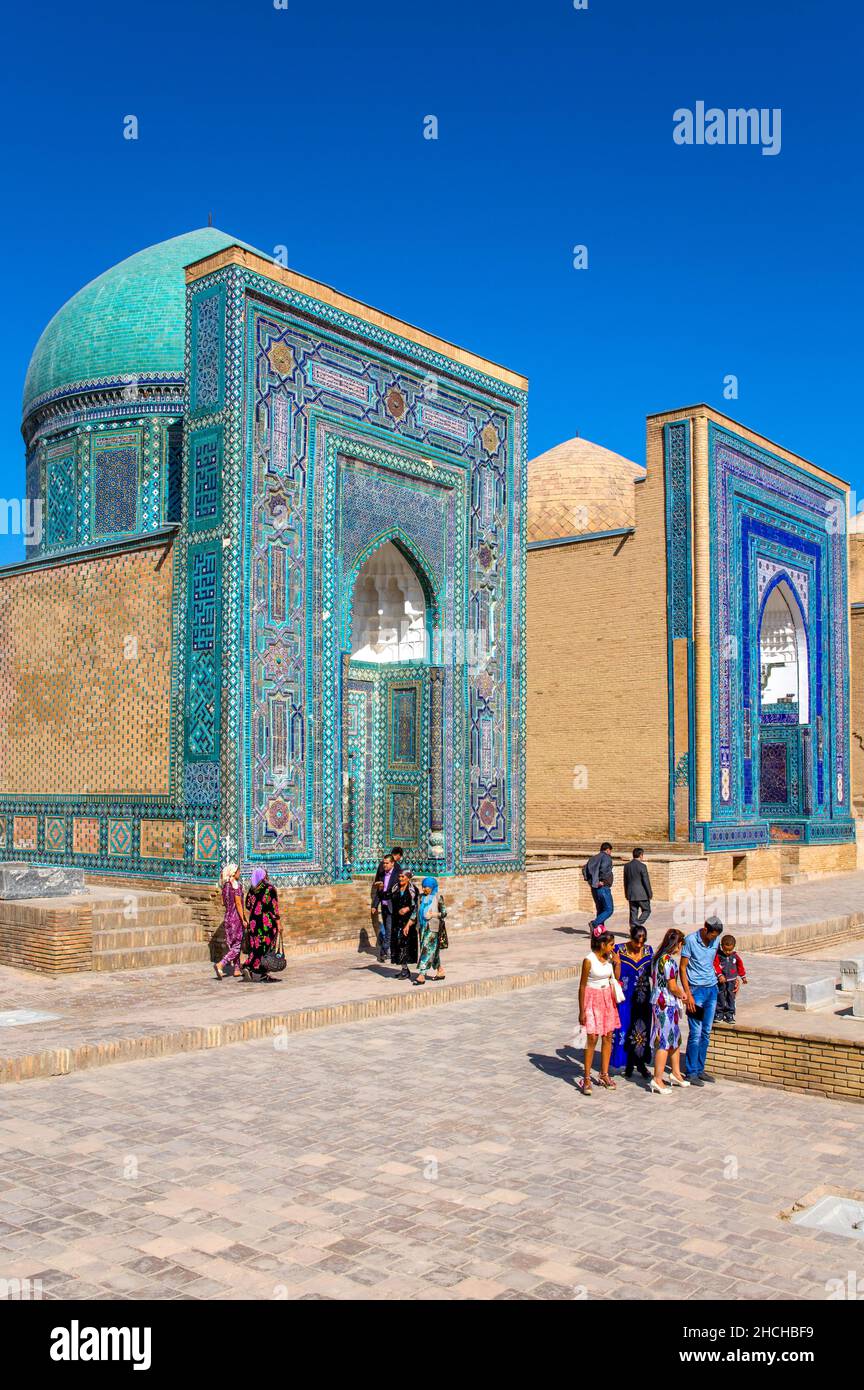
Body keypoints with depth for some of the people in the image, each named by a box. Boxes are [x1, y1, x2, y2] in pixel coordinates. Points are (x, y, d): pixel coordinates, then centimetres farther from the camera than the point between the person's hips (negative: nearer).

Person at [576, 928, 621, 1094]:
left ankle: (604, 1074, 20)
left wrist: (616, 963, 0)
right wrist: (582, 1011, -11)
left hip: (607, 998, 6)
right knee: (592, 1038, -8)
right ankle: (586, 1078, 1)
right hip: (592, 998, -6)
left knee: (608, 1036, 8)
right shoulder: (589, 960, -17)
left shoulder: (609, 957, 1)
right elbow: (582, 986, -12)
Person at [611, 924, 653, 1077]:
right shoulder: (620, 950, -10)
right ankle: (629, 1063, 17)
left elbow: (651, 973, 9)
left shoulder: (648, 950, 0)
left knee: (643, 1029, 6)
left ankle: (641, 1063, 18)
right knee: (626, 1029, 3)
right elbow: (617, 977, -9)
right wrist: (617, 963, -25)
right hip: (626, 998, -3)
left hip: (643, 999, 3)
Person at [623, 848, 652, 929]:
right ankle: (638, 925, -8)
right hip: (641, 894, -5)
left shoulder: (626, 866, 5)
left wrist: (626, 893, 22)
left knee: (633, 913, 10)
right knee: (646, 910, 9)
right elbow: (646, 881, -13)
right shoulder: (642, 866, -13)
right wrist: (650, 894, -4)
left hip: (631, 894, 5)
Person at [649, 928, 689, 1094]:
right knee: (665, 1041, -4)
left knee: (675, 1038, 19)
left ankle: (676, 1073, 30)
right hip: (665, 1005, -10)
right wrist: (681, 994, 2)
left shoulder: (660, 957, 9)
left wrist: (678, 994, 12)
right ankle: (657, 1079, 1)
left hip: (664, 1003, 10)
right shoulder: (668, 960, -20)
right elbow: (672, 987, -19)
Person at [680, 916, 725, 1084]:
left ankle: (700, 1069, 21)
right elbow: (682, 968, -12)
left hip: (712, 988, 6)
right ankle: (690, 1072, 5)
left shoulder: (716, 940, 2)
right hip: (696, 989, -6)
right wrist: (688, 994, -15)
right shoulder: (691, 940, -14)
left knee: (706, 1033, 10)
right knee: (696, 1033, -5)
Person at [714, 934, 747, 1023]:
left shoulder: (735, 955, 2)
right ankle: (719, 1014, 12)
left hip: (732, 981, 2)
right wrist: (720, 975, -23)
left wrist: (743, 977, 20)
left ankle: (729, 1015, 12)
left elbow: (740, 966, 13)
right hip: (721, 981, -2)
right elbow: (715, 966, -13)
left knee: (731, 998, 5)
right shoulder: (718, 955, -8)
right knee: (720, 997, 3)